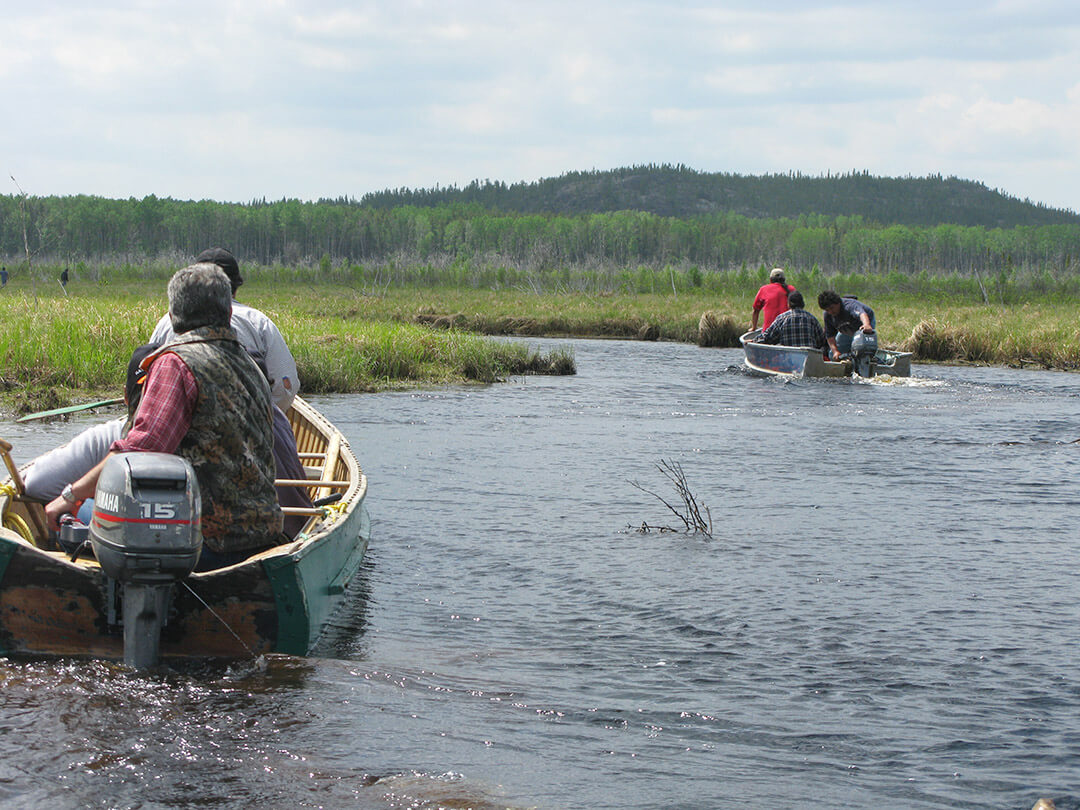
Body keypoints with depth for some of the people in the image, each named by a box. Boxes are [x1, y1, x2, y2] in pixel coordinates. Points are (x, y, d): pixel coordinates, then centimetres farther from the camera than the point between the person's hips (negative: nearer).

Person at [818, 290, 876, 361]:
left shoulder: (849, 306, -41)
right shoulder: (827, 315, -20)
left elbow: (861, 314, -64)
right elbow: (829, 335, -14)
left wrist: (866, 325, -86)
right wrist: (835, 351, -29)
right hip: (847, 332, 6)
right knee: (832, 356, 2)